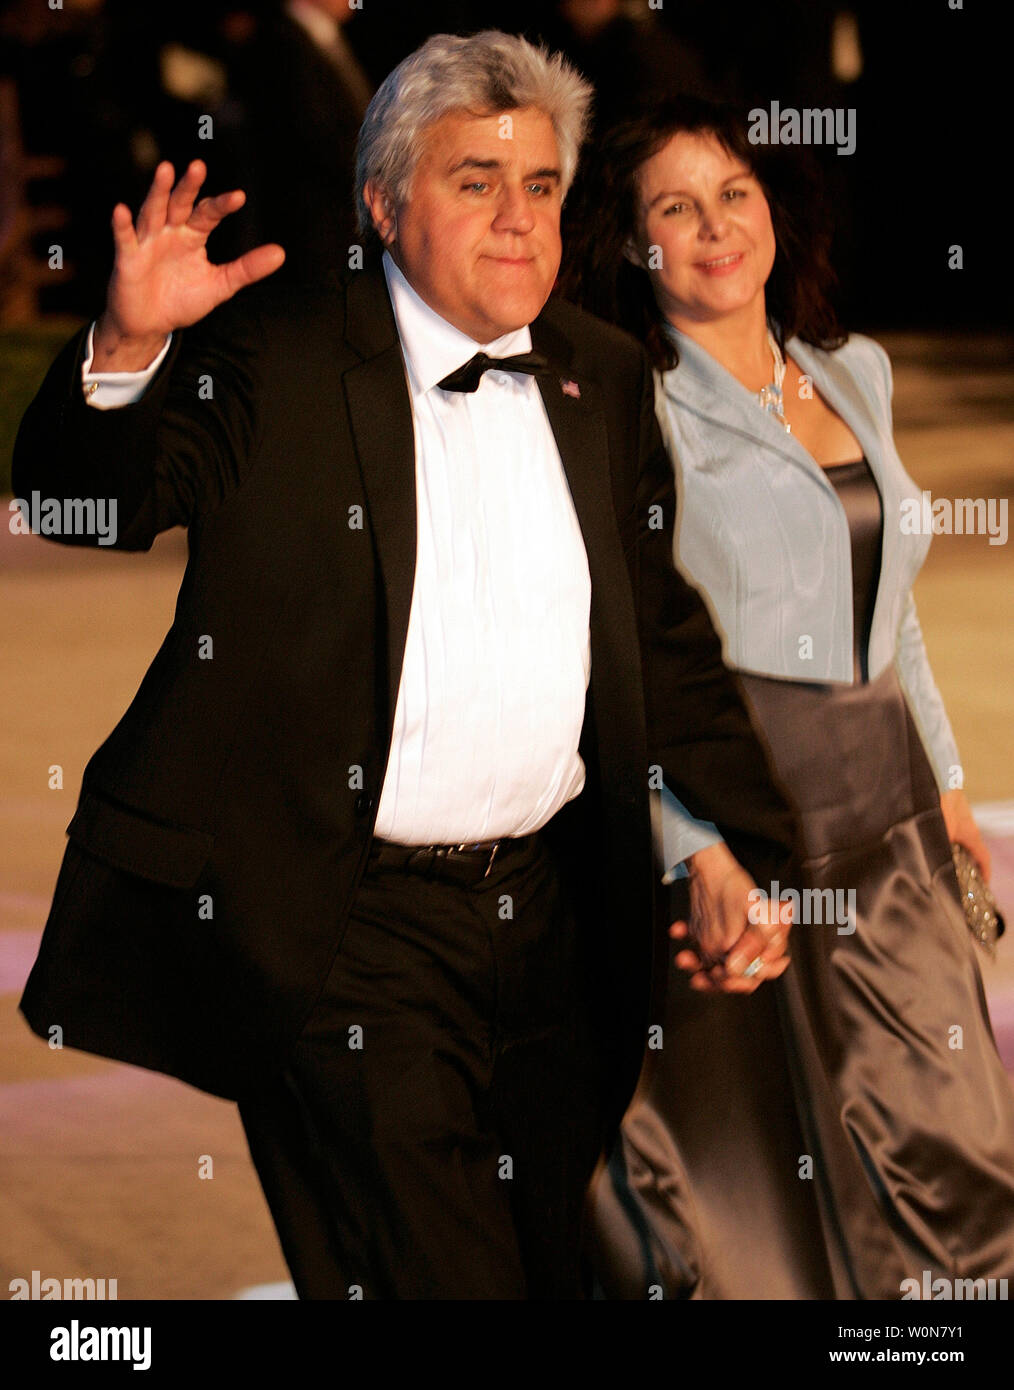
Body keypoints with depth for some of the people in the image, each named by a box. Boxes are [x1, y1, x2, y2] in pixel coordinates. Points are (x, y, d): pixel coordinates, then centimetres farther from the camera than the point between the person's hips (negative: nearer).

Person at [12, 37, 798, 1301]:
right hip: (348, 920, -5)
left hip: (553, 911, 5)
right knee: (429, 1277, -8)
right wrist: (128, 344, -31)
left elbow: (667, 640, 14)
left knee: (544, 1266, 16)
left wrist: (745, 852, 5)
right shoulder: (277, 353, -3)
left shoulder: (603, 379, 12)